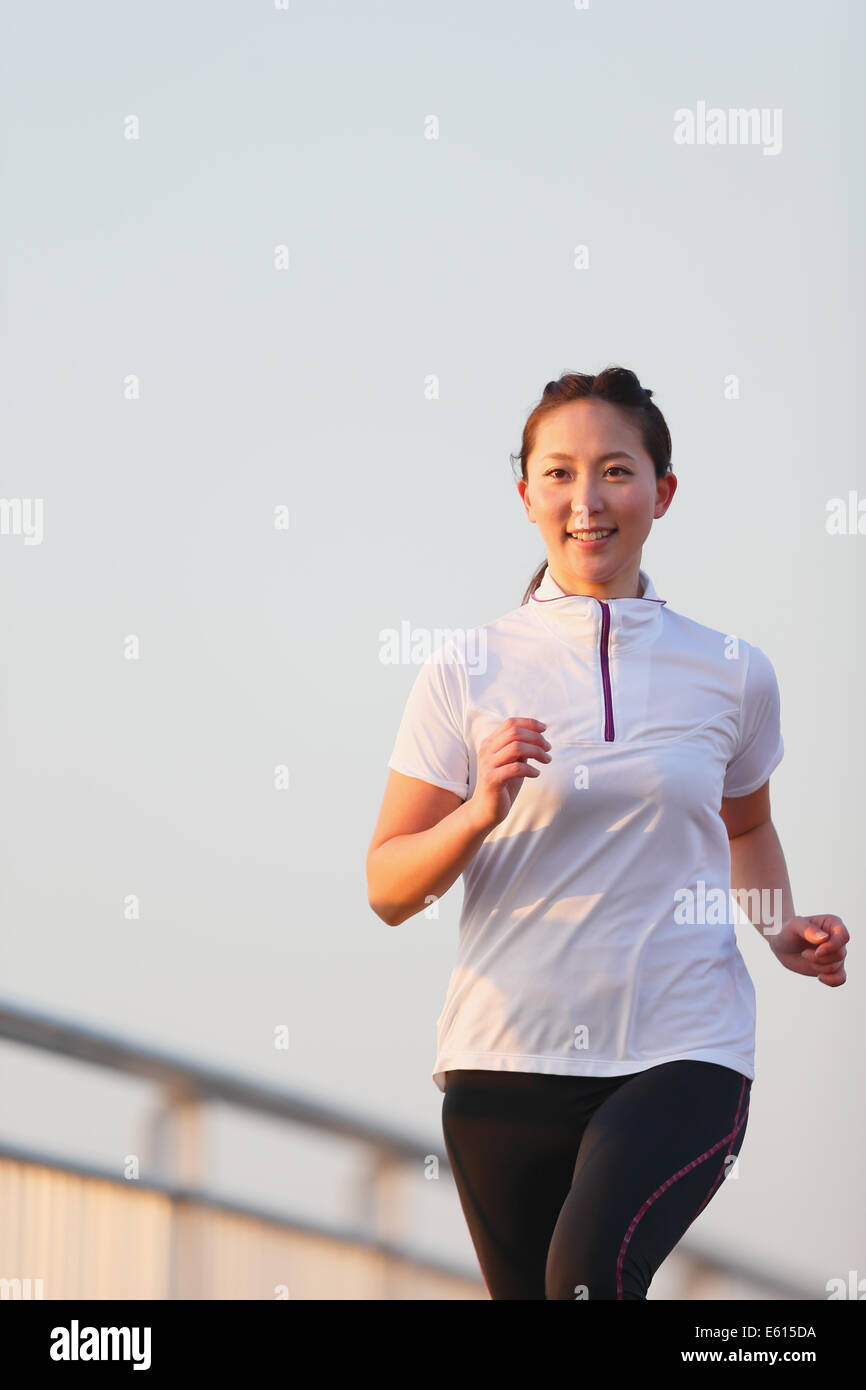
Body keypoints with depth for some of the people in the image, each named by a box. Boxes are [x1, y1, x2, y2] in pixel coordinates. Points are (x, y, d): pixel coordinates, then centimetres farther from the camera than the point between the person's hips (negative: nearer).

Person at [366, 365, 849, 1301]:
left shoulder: (732, 675, 6)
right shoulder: (466, 672, 2)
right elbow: (388, 891, 2)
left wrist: (781, 931, 7)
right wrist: (481, 813, -16)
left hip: (683, 1054, -1)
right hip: (507, 1060, 1)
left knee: (591, 1269, -28)